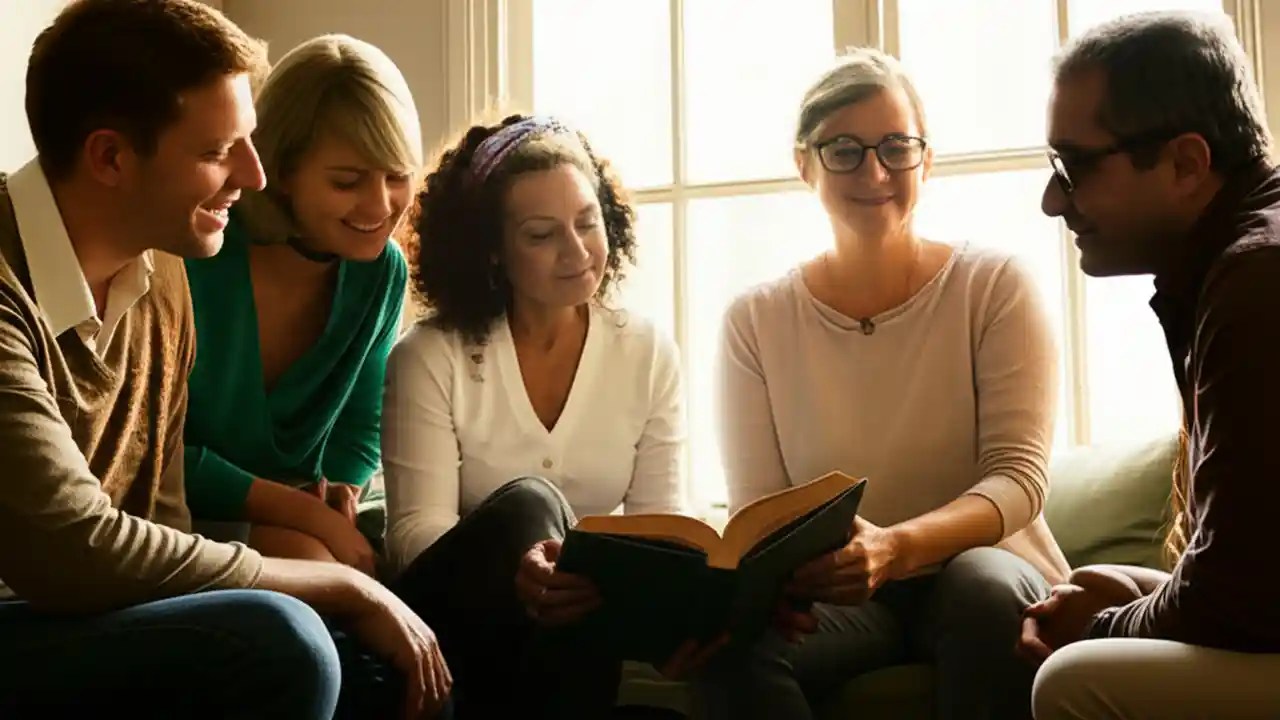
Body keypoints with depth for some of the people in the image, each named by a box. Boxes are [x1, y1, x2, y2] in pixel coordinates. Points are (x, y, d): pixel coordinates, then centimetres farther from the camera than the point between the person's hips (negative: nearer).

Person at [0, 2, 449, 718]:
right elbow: (72, 550, -28)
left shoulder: (162, 280, 4)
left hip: (86, 619, 8)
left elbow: (158, 523, 5)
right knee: (275, 642, -27)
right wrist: (343, 586, -18)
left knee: (393, 657, 0)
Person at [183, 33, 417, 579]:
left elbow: (360, 428, 7)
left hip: (295, 517, 5)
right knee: (305, 558, -32)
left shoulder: (381, 271, -5)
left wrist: (338, 501, -15)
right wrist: (311, 515, -23)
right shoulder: (194, 260, -23)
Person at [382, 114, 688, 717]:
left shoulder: (648, 355, 1)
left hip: (578, 621, 2)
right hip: (454, 620, -1)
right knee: (526, 505, -31)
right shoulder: (431, 357, -9)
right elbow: (416, 528, -16)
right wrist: (514, 572, -38)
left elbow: (659, 519, -2)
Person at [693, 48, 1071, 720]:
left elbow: (1018, 477, -10)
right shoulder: (755, 319, 2)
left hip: (982, 568, 0)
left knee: (985, 587, -36)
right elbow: (755, 507, -1)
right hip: (835, 595, 1)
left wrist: (896, 547, -31)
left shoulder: (996, 286, -3)